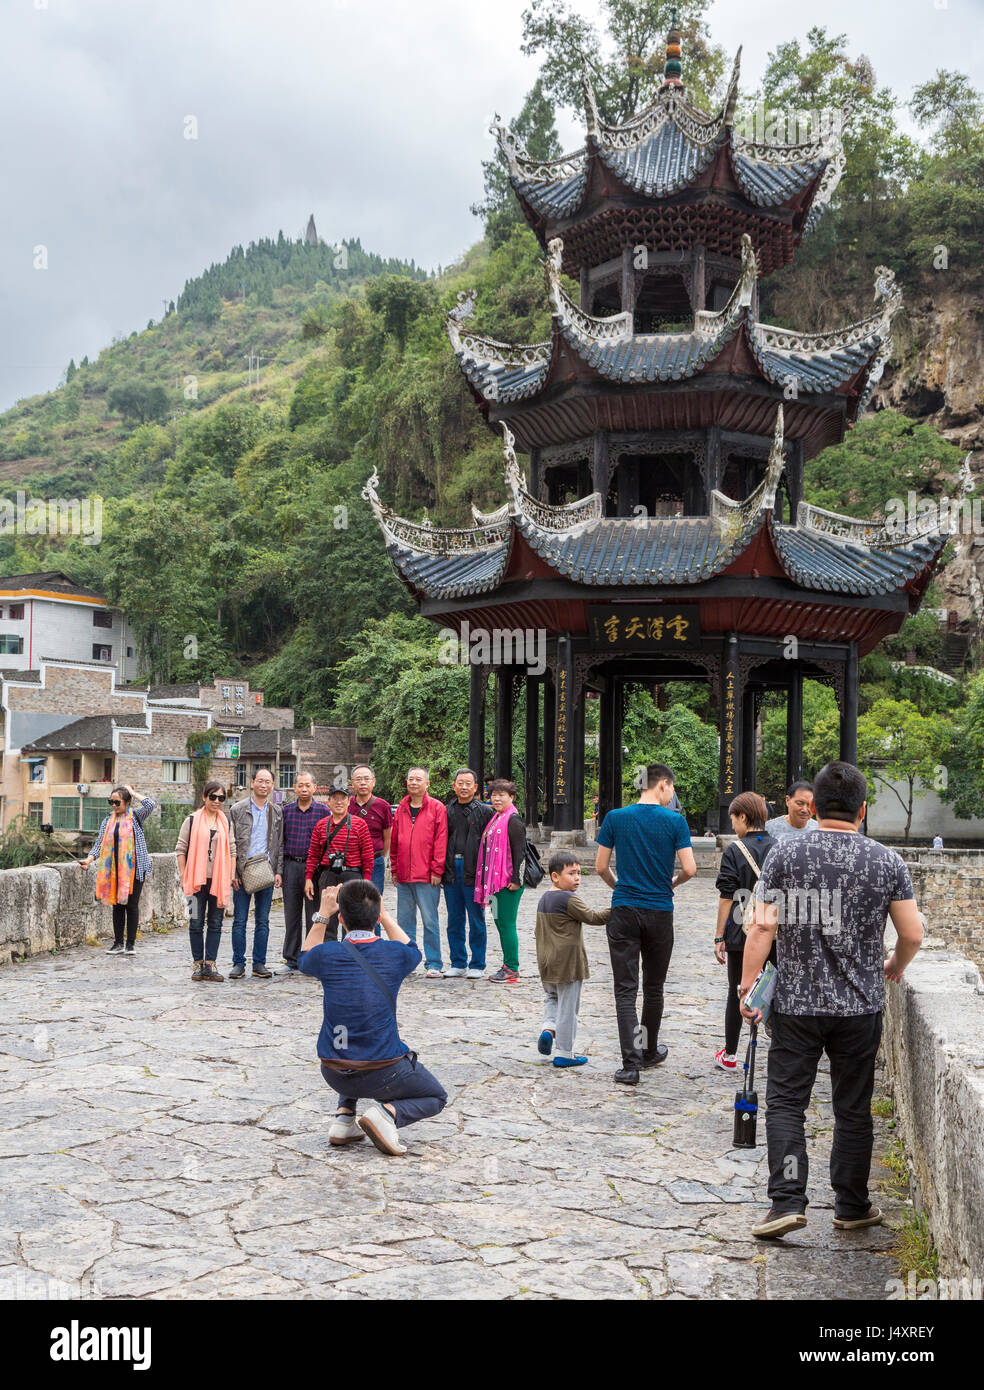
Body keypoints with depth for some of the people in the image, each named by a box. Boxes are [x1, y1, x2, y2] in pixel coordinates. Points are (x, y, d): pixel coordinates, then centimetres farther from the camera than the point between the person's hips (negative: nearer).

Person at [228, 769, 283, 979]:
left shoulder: (276, 812, 10)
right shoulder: (237, 810, 1)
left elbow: (280, 844, 12)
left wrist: (278, 871, 3)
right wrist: (232, 872, -7)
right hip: (242, 872, -2)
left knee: (262, 921, 5)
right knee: (240, 920, 0)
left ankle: (259, 964, 11)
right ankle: (238, 963, 7)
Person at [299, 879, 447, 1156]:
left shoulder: (328, 955, -10)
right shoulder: (394, 955, -11)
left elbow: (304, 959, 17)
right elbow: (412, 950, 17)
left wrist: (322, 915, 16)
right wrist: (383, 913, 19)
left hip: (334, 1074, 3)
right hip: (383, 1074, -3)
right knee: (436, 1097, 22)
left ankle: (344, 1116, 19)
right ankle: (388, 1112, -7)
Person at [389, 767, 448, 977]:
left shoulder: (437, 808, -2)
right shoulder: (401, 809, 13)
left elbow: (441, 841, -6)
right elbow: (394, 840, 16)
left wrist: (436, 871, -10)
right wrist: (394, 869, 12)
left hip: (427, 876, -5)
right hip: (403, 876, 5)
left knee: (430, 921, -2)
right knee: (404, 920, 10)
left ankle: (433, 964, 5)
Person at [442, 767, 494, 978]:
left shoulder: (485, 811, 0)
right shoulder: (446, 810, 11)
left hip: (473, 872, -4)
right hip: (451, 871, 4)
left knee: (477, 920, 1)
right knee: (455, 921, 10)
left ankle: (477, 965, 10)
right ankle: (458, 963, 19)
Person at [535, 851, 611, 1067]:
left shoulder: (544, 899, 11)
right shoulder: (569, 899, -15)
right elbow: (593, 918, -17)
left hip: (546, 962, 8)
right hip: (567, 963, -8)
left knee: (552, 997, 27)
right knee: (567, 1007, 2)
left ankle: (549, 1028, 2)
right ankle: (564, 1053, 8)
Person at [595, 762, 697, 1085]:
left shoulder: (615, 817, 0)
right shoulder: (675, 821, -5)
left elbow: (600, 867, 2)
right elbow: (689, 869, -9)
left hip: (624, 911, 0)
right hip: (660, 912, 0)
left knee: (625, 988, -1)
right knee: (654, 986, 16)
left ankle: (631, 1063, -11)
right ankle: (650, 1051, 32)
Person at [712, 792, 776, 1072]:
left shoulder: (734, 852, -9)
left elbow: (727, 898, -9)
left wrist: (719, 937, -4)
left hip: (741, 933, -3)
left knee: (736, 993, 8)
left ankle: (729, 1055, 17)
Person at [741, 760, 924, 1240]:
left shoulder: (785, 853, -6)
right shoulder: (887, 861, -2)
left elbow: (763, 926, -9)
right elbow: (913, 935, 1)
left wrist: (747, 985, -1)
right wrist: (896, 965, 21)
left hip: (795, 1003, -1)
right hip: (860, 1006, 1)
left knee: (785, 1102, 5)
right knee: (853, 1109, 12)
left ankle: (787, 1202, -5)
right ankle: (851, 1206, 22)